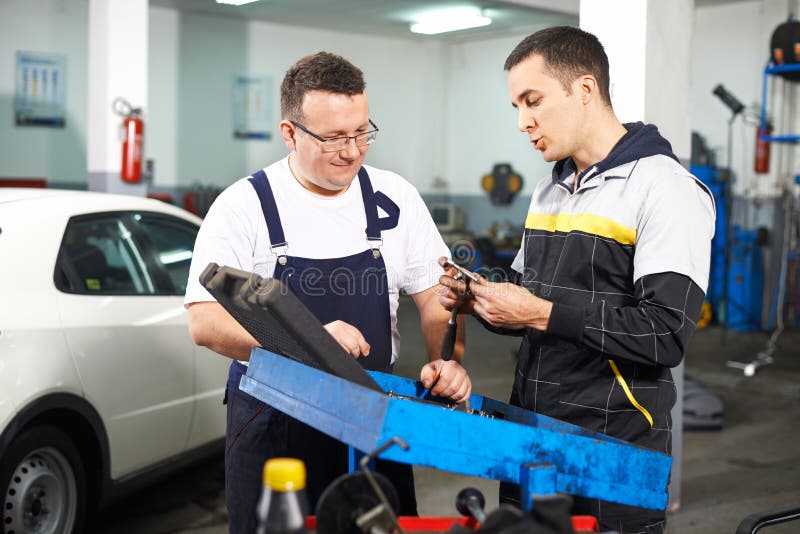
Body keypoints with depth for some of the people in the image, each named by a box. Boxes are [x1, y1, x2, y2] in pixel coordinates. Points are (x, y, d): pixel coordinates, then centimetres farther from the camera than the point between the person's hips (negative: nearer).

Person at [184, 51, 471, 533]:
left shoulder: (395, 198, 2)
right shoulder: (244, 206, -7)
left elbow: (436, 294, 7)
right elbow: (205, 322, -13)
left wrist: (447, 361, -13)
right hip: (274, 425, -2)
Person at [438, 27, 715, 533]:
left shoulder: (665, 190, -13)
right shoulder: (549, 192, 12)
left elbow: (665, 336, -21)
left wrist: (539, 313, -20)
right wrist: (478, 298, 0)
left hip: (613, 454, -7)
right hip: (530, 436, 8)